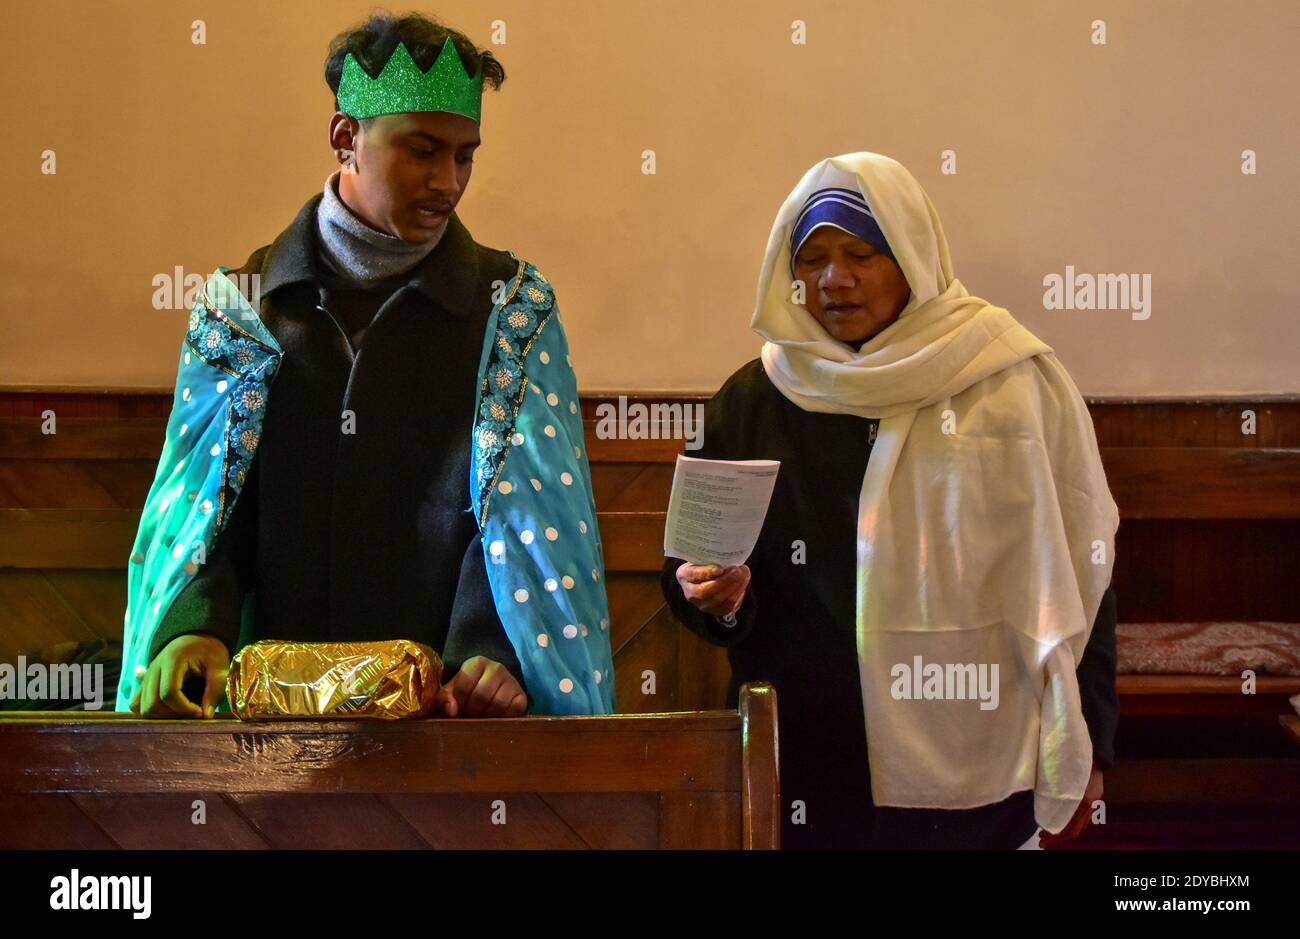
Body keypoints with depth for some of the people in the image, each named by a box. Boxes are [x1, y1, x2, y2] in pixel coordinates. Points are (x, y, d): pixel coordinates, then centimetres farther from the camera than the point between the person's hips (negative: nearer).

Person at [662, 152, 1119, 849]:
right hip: (806, 767, 2)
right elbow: (698, 569, 8)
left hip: (974, 766, -2)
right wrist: (711, 593, -15)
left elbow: (1075, 574, -1)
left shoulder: (1013, 384, -4)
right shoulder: (755, 400, 4)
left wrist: (1084, 751, 0)